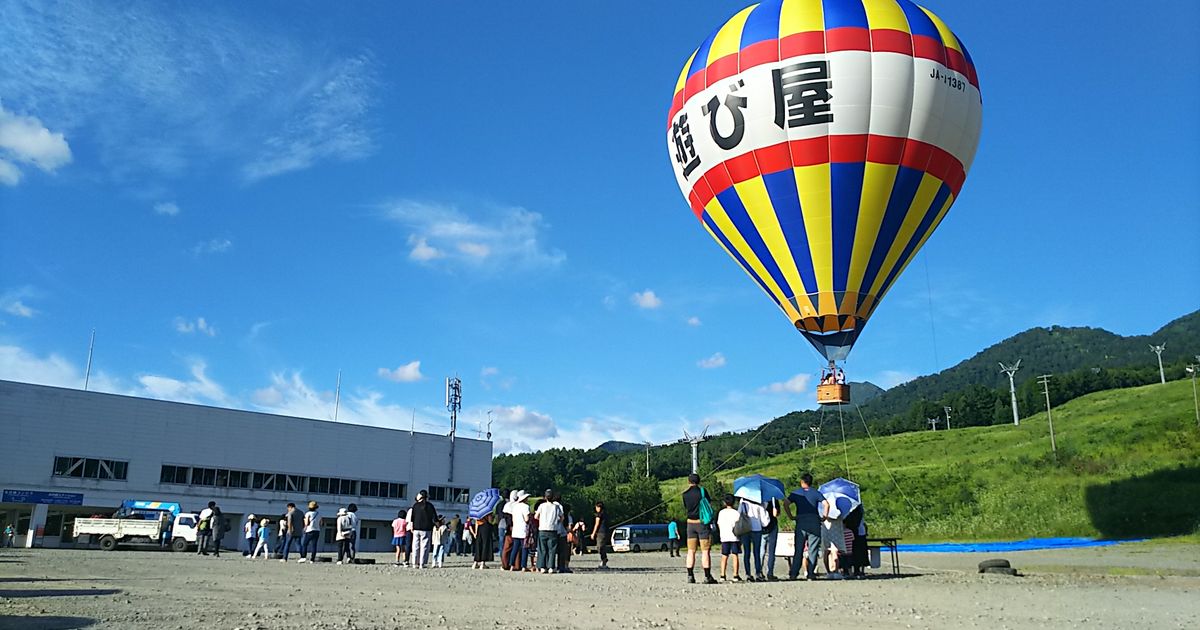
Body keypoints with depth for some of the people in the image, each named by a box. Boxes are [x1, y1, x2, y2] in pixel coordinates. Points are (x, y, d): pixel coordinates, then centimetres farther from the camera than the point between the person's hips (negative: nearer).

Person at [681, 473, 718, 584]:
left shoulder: (685, 494, 3)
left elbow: (685, 509, 10)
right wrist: (711, 522, 9)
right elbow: (709, 505, -1)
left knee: (691, 551, 7)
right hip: (703, 522, -3)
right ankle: (707, 577, -2)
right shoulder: (702, 491, -6)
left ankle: (690, 576, 4)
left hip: (690, 523, 3)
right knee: (705, 551, -1)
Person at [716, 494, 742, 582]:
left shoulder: (721, 512, 5)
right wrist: (741, 538, 6)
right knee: (735, 556, 1)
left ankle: (722, 575, 2)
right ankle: (736, 575, -1)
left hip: (724, 538, 2)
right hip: (734, 537, -2)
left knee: (724, 557, 6)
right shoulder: (736, 512, -4)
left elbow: (719, 525, 8)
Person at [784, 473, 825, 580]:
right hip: (814, 522, 0)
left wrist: (790, 516, 2)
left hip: (801, 522, 0)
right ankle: (810, 574, 2)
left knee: (798, 549, 3)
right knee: (813, 549, 4)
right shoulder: (816, 493, 9)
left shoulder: (796, 493, 8)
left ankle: (793, 573, -2)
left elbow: (786, 504, -5)